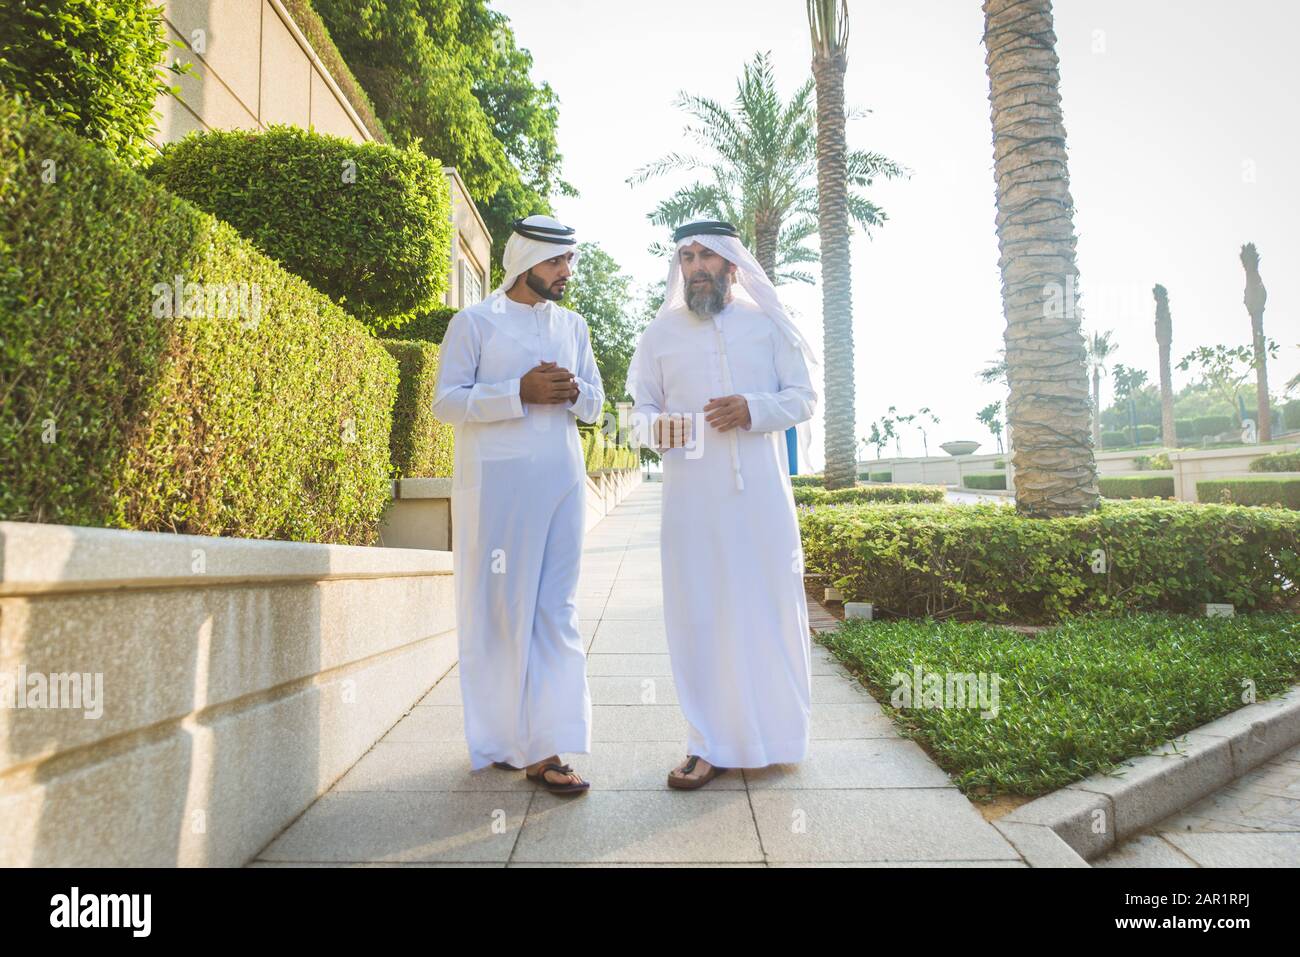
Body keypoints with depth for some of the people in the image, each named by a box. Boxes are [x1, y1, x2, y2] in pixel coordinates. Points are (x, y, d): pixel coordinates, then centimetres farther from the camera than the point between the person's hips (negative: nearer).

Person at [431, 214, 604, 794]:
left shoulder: (572, 325, 16)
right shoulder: (474, 322, 2)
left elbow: (595, 402, 17)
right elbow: (445, 401, -5)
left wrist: (573, 392, -7)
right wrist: (521, 392, -17)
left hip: (561, 480, 4)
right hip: (495, 482, -4)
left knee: (555, 610, 1)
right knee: (497, 607, 1)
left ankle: (544, 748, 7)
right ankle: (498, 739, 15)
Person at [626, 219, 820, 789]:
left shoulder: (767, 324, 11)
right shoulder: (661, 332, 13)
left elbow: (804, 396, 8)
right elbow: (640, 408, 12)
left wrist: (753, 409, -12)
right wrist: (654, 428, -13)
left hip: (761, 491, 0)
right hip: (692, 494, 1)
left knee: (767, 605, 3)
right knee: (699, 613, -1)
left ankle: (772, 733, 19)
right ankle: (712, 745, 8)